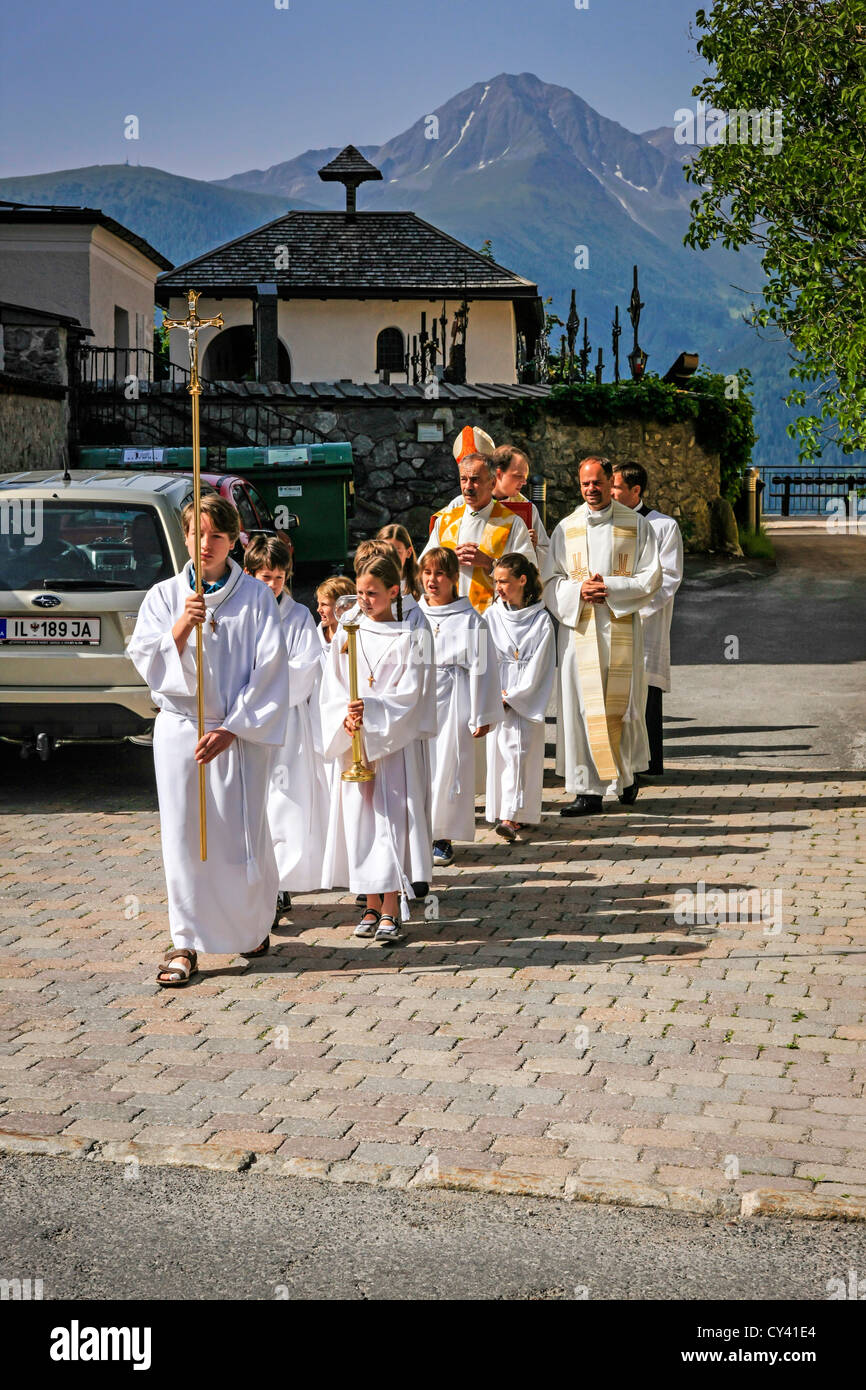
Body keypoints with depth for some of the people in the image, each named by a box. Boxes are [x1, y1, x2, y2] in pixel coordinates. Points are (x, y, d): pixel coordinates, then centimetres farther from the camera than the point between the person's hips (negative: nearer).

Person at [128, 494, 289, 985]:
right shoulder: (164, 596, 6)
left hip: (240, 735, -1)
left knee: (242, 834, 1)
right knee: (184, 836, 1)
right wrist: (181, 628, -21)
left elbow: (270, 669, -5)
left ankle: (253, 926, 26)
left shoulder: (256, 597, 0)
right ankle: (186, 944, 9)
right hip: (180, 729, 2)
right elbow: (146, 662, -3)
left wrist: (232, 729, -12)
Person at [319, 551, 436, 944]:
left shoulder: (409, 638, -2)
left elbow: (408, 694, -9)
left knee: (393, 818, -6)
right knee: (360, 819, 5)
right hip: (354, 743, 3)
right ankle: (371, 906, 15)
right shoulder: (346, 636, 7)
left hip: (397, 743, -3)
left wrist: (370, 710, -21)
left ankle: (390, 911, -2)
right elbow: (332, 690, 4)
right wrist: (346, 718, -15)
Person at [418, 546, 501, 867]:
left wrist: (481, 715, -3)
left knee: (447, 767, 0)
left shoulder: (469, 618, -3)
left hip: (451, 701, -3)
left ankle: (443, 838, 12)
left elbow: (481, 668, -2)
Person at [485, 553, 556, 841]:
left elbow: (538, 668, -5)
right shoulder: (492, 616, 6)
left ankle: (512, 816, -11)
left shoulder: (541, 620, -2)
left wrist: (512, 696, -9)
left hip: (527, 698, -3)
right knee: (501, 749, 0)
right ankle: (504, 812, 9)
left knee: (520, 750, -9)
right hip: (497, 698, 3)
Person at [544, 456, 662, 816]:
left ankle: (627, 772, 26)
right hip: (579, 626, 1)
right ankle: (589, 790, -1)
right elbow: (550, 579, 8)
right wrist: (578, 590, -12)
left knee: (622, 704, 2)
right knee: (581, 705, -4)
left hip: (621, 626, -1)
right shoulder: (566, 528, 9)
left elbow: (651, 577, 0)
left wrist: (611, 588, -12)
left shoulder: (636, 525, 5)